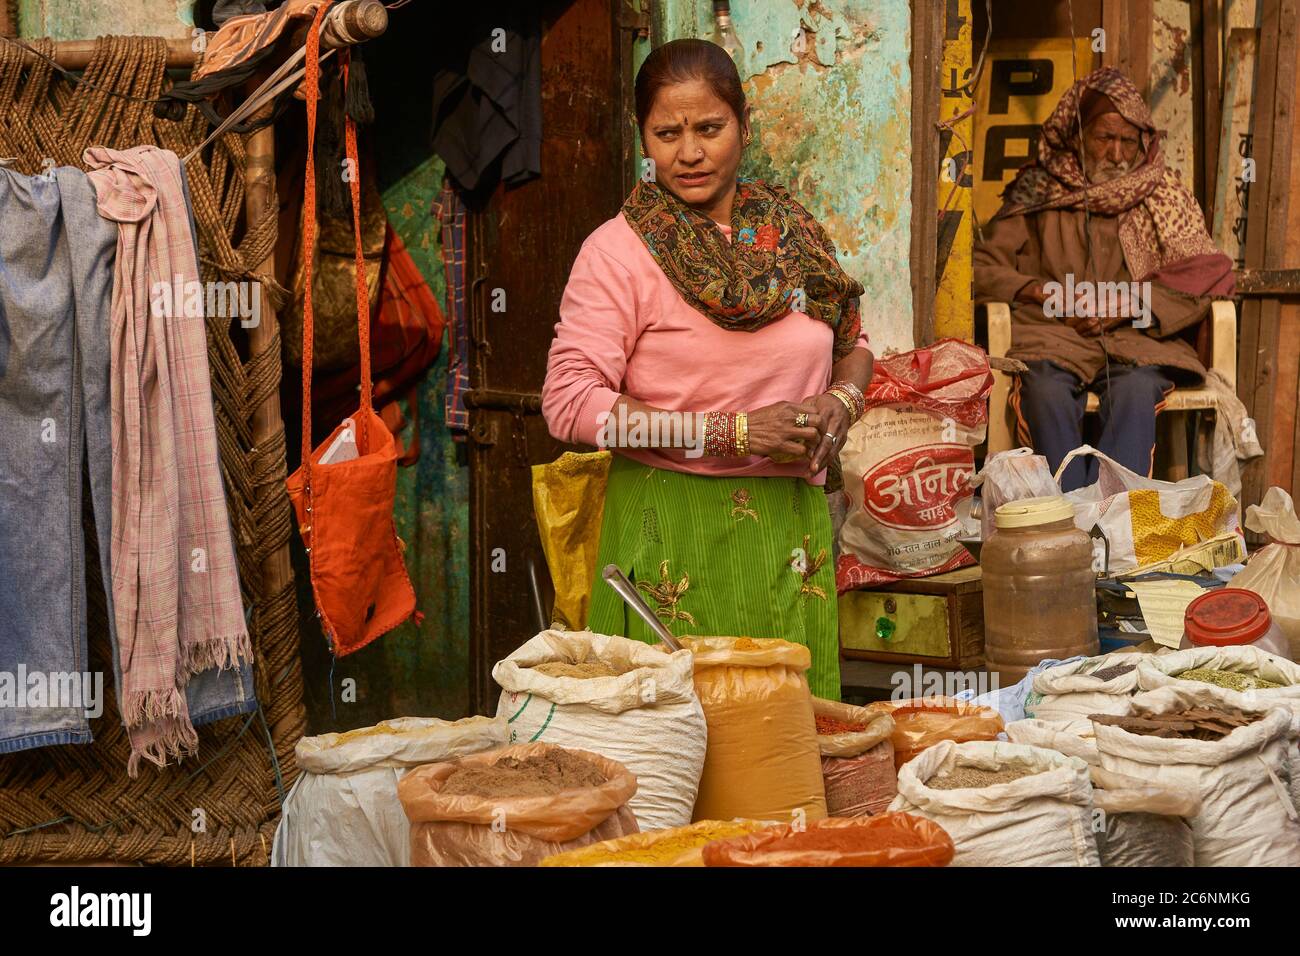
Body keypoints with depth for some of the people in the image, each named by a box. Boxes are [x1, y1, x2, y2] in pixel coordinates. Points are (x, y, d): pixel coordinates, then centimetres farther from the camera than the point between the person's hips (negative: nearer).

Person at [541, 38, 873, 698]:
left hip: (794, 523, 5)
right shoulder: (618, 252, -5)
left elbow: (853, 341, 25)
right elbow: (569, 405, -13)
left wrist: (839, 403, 1)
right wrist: (734, 432, -16)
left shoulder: (793, 232, 10)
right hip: (676, 530, -4)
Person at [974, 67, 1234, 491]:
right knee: (1046, 389, -35)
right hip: (1053, 337, 0)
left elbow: (1203, 279, 6)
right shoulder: (1038, 191, 17)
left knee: (1137, 390, -35)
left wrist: (1126, 305, -9)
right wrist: (1042, 291, -8)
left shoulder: (1164, 196, 18)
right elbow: (983, 268, 11)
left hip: (1137, 341, 0)